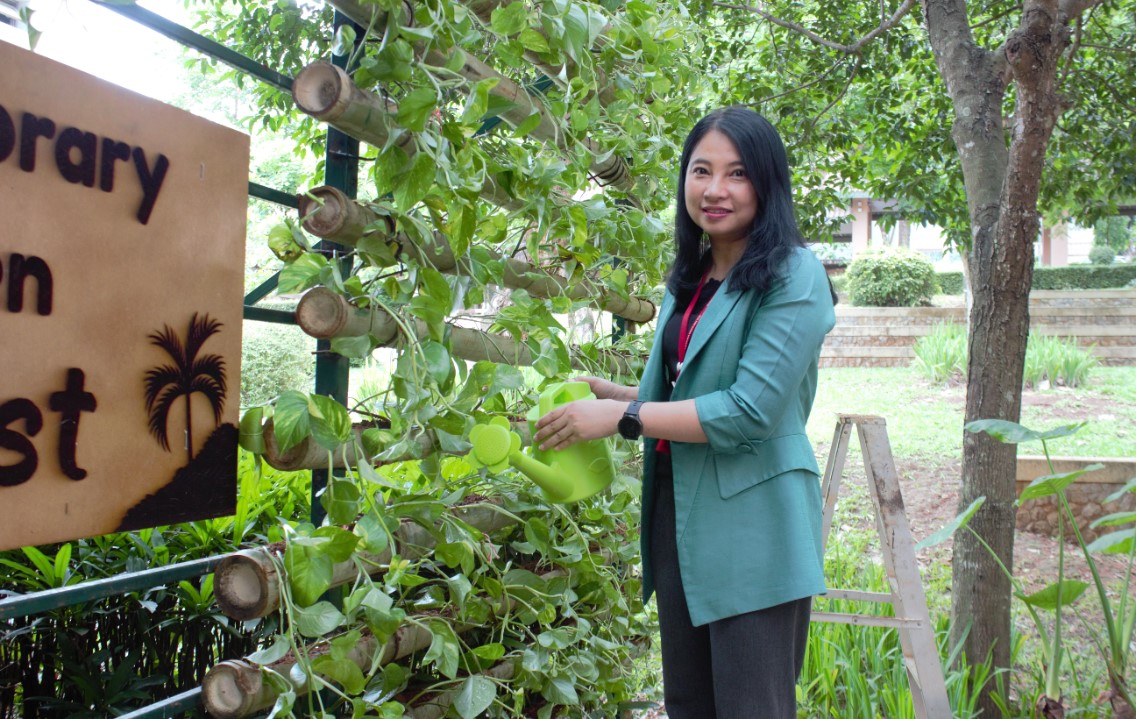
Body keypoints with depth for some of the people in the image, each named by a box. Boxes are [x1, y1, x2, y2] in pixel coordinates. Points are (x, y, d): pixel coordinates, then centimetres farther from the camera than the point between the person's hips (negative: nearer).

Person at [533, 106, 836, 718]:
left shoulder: (792, 276, -12)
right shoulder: (688, 278, 12)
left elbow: (750, 410, -21)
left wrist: (622, 416, -17)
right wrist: (611, 393, 2)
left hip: (752, 527, -7)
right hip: (679, 513, 8)